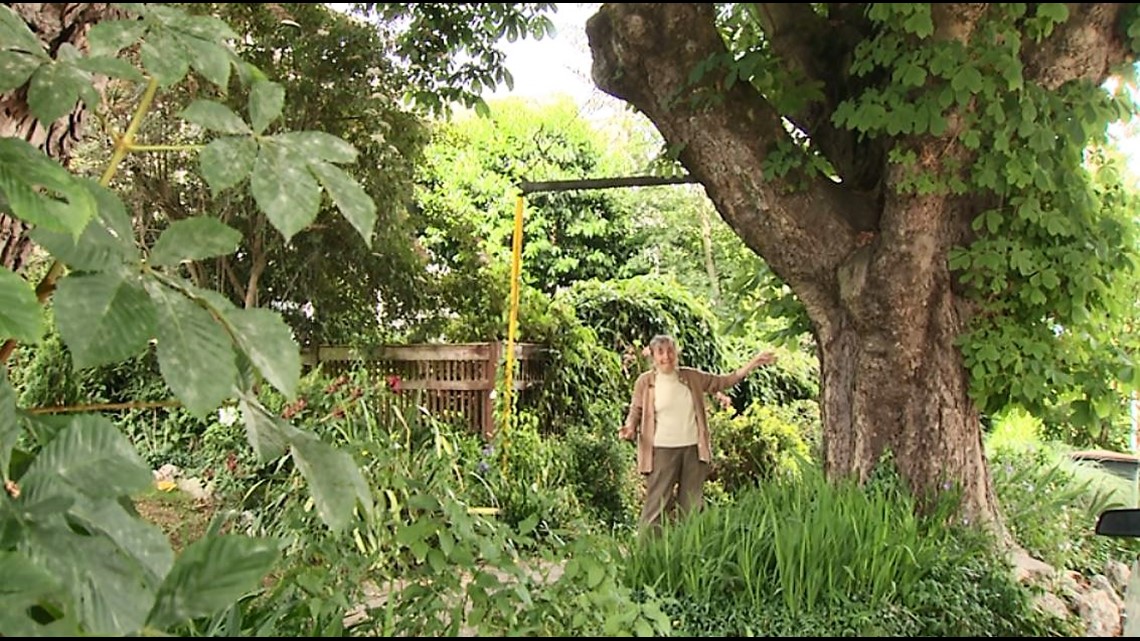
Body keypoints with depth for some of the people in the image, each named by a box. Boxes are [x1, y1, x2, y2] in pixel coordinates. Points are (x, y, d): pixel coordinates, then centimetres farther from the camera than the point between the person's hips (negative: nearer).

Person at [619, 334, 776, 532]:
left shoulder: (692, 377, 7)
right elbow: (636, 412, 1)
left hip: (694, 449, 4)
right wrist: (629, 429, -21)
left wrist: (754, 362, 9)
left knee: (691, 506, 12)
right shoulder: (645, 382, -2)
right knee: (657, 504, -7)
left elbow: (723, 381, 14)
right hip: (662, 450, -4)